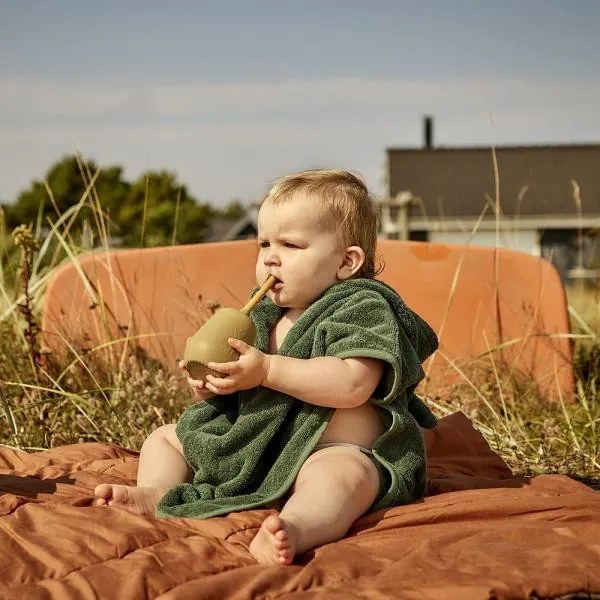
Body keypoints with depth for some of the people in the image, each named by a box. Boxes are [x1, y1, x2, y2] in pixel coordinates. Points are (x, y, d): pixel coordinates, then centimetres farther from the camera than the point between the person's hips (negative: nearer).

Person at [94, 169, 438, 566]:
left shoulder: (362, 309, -8)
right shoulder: (265, 314, 15)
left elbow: (352, 385, -26)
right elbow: (245, 382, 22)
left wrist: (266, 370, -26)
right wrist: (209, 383, -3)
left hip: (334, 452, -8)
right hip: (250, 447, 9)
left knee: (343, 474, -42)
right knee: (165, 436, 13)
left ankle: (297, 529, -68)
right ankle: (155, 493, -13)